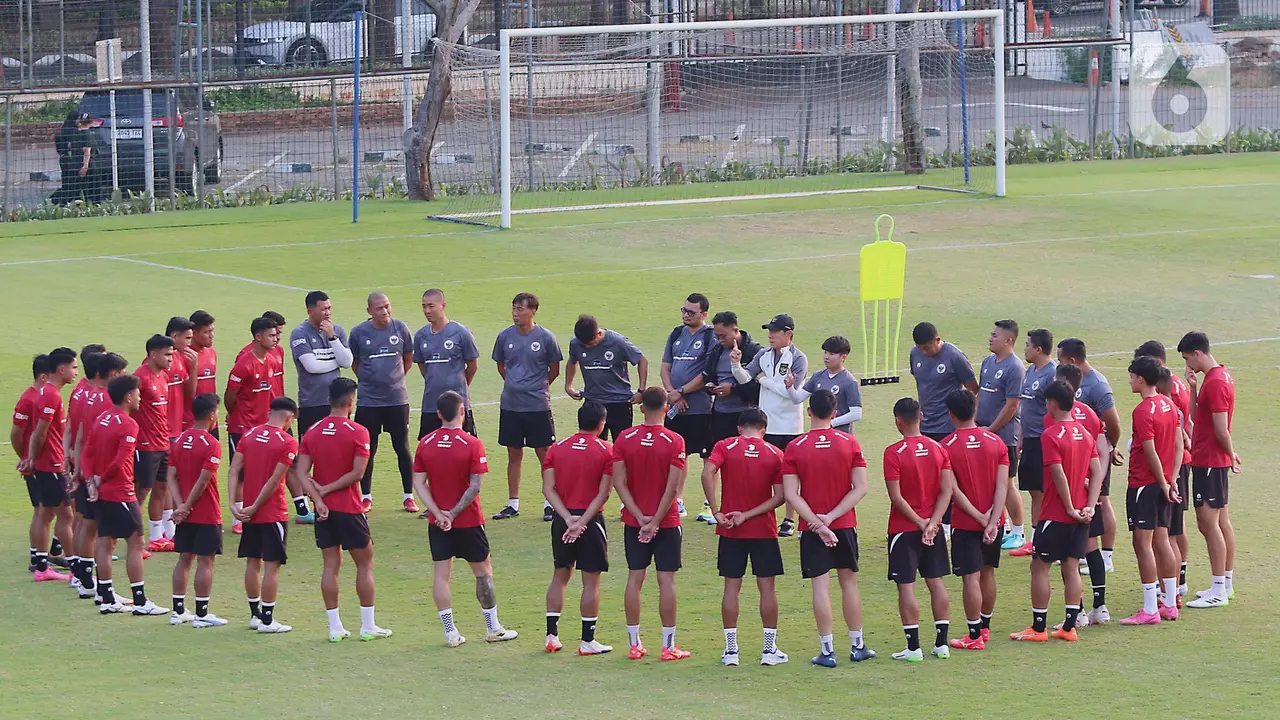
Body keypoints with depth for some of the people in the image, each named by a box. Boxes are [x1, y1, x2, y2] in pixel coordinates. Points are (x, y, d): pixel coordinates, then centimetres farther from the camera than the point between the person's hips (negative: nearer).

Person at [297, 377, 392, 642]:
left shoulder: (312, 431, 4)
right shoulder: (357, 432, -11)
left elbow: (302, 472, -3)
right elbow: (357, 473, -17)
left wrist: (318, 498, -9)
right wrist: (326, 489, -10)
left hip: (324, 509, 5)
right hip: (349, 509, -5)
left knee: (331, 565, 9)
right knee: (365, 564, 7)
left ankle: (335, 627, 9)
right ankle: (368, 626, 9)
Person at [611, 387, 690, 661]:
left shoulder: (625, 439, -3)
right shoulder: (674, 441, -11)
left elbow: (619, 482, -6)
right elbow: (672, 487, -15)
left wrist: (640, 516, -7)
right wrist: (655, 521, -10)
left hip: (634, 522, 3)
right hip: (666, 523, -3)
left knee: (635, 578, 9)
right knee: (666, 579, 1)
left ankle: (634, 644, 11)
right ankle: (668, 646, 3)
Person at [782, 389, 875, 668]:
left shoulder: (794, 448, -6)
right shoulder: (849, 444, -3)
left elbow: (791, 494, -12)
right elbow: (861, 488, -8)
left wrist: (817, 522, -14)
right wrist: (831, 517, -10)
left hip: (811, 529, -1)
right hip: (845, 525, 1)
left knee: (821, 586, 0)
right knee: (849, 582, 12)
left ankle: (827, 650, -1)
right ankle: (857, 646, 19)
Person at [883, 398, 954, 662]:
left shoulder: (894, 453, -13)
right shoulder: (938, 449, 1)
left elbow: (896, 497, -16)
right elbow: (947, 490, -3)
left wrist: (921, 523, -10)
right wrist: (932, 523, -8)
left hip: (904, 529, -5)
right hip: (933, 528, 5)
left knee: (906, 585, 0)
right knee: (936, 581, 11)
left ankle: (913, 647, -1)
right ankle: (942, 643, 13)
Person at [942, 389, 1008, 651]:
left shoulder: (947, 447, -11)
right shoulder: (996, 442, -1)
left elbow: (954, 491, -15)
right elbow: (1003, 485, -8)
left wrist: (980, 517, -11)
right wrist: (992, 520, -12)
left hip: (965, 522, -4)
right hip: (994, 520, 4)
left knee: (971, 577, -2)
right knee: (987, 573, 18)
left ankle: (975, 636, 0)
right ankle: (985, 627, 29)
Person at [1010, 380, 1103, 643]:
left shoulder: (1051, 436, -16)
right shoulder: (1085, 433, 7)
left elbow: (1059, 476, -21)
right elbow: (1097, 473, 4)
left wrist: (1070, 508, -14)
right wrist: (1089, 506, 0)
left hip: (1055, 513, -7)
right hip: (1080, 516, 7)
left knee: (1039, 566, 3)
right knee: (1071, 567, 9)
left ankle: (1038, 627, 4)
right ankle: (1070, 627, 8)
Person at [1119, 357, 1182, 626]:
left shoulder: (1143, 411, -18)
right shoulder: (1169, 405, 8)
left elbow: (1151, 453, -18)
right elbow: (1178, 445, 9)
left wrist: (1163, 484, -9)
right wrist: (1171, 480, 8)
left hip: (1144, 483, -9)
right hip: (1164, 485, 9)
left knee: (1143, 544, -5)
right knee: (1162, 542, 14)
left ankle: (1149, 610, -6)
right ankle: (1169, 604, 18)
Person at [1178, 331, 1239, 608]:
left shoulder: (1215, 383, -20)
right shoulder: (1221, 376, 12)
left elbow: (1221, 431, -21)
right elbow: (1197, 418, 13)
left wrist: (1231, 455, -5)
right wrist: (1194, 388, 1)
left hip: (1209, 462, -10)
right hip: (1215, 461, 10)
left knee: (1208, 523, -7)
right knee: (1221, 521, 15)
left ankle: (1218, 591, -6)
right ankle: (1225, 584, 22)